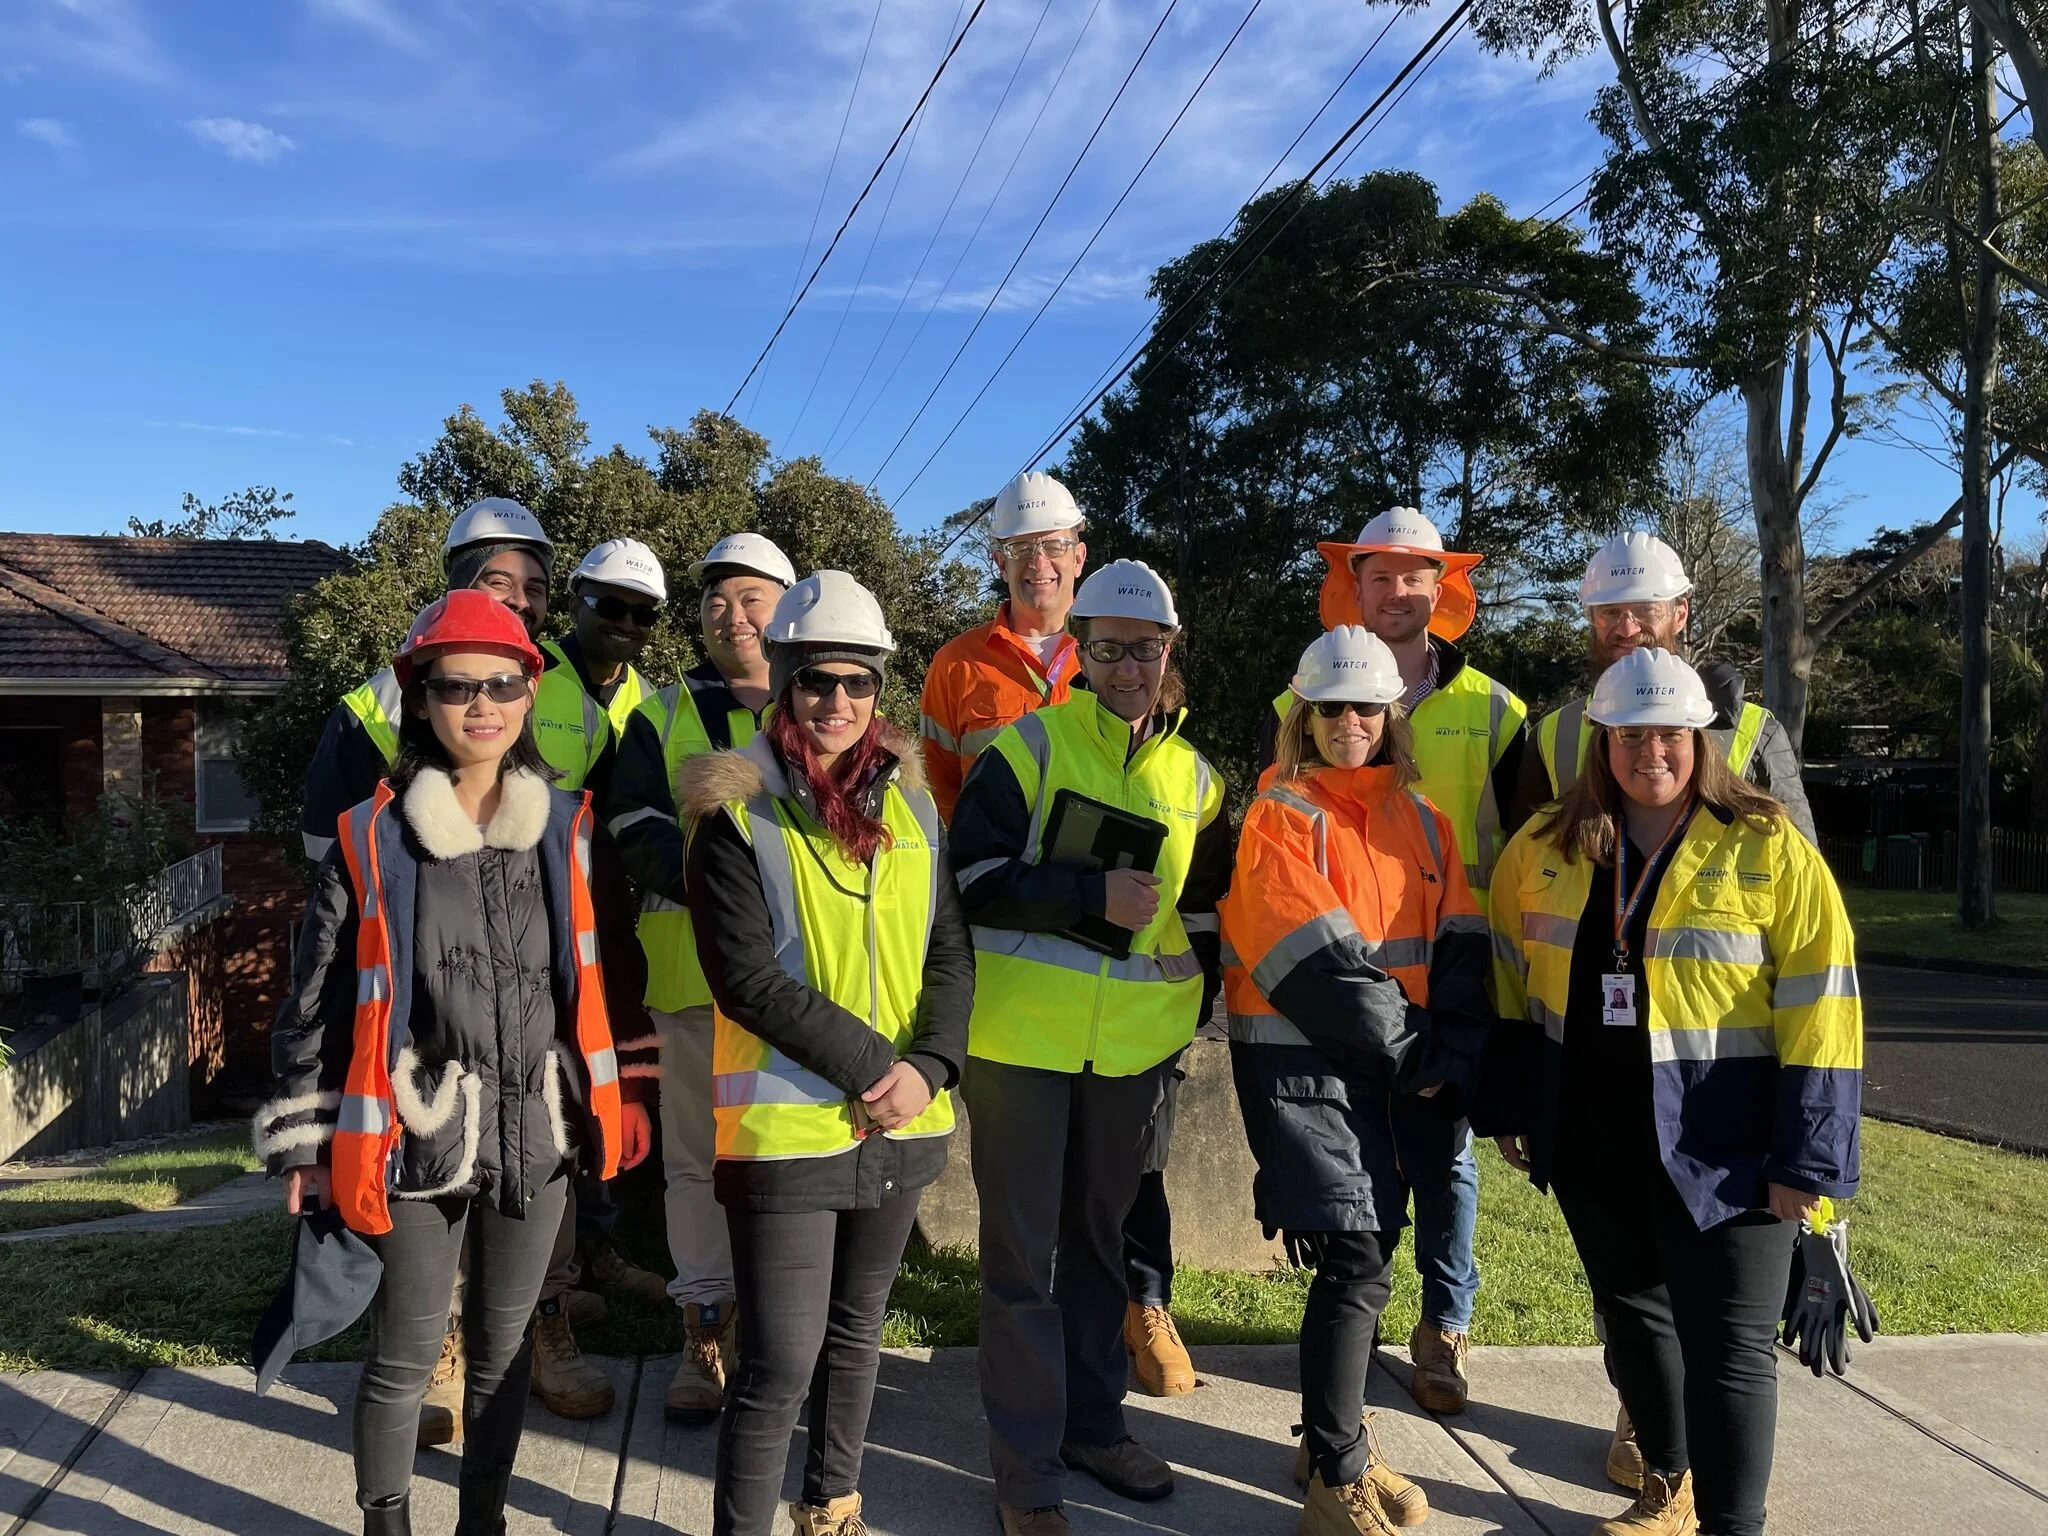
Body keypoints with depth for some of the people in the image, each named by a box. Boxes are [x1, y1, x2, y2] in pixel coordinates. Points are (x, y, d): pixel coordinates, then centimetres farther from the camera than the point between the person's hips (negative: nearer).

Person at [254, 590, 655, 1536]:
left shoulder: (569, 831, 1)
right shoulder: (370, 840, -6)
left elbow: (607, 977, 10)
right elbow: (316, 1004, -2)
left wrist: (622, 1097, 10)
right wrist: (306, 1141, -2)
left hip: (536, 1130, 3)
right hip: (418, 1134, -2)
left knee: (505, 1344, 17)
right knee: (403, 1357, 9)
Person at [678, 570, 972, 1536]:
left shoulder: (909, 805, 5)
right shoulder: (735, 813, -10)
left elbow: (950, 954, 4)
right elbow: (748, 980, -17)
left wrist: (928, 1066, -12)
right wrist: (870, 1065, -18)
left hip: (897, 1122, 6)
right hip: (786, 1125, -5)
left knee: (856, 1331, 21)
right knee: (781, 1364, -4)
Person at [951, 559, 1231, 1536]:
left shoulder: (1195, 777, 9)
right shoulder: (1032, 744, -6)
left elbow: (1202, 911, 17)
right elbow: (972, 875, -13)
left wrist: (1188, 1012, 8)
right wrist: (1094, 896, -20)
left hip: (1134, 1048, 4)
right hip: (1023, 1040, -4)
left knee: (1102, 1236, 18)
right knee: (1022, 1254, 3)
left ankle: (1093, 1420, 36)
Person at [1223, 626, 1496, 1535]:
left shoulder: (1419, 819, 10)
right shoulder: (1279, 815, -7)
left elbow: (1459, 948, 4)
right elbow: (1320, 963, -15)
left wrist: (1450, 1059, -9)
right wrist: (1410, 1055, -12)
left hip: (1390, 1068, 6)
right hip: (1297, 1060, -6)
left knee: (1364, 1253, 12)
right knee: (1356, 1259, -9)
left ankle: (1333, 1437, 30)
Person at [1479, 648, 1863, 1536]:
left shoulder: (1770, 853, -9)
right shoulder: (1544, 849, 2)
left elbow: (1819, 1015, -10)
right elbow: (1511, 982, 11)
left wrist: (1806, 1160, -13)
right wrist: (1508, 1107, 9)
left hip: (1721, 1145, -5)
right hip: (1591, 1138, 5)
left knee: (1727, 1347, 0)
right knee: (1632, 1314, 20)